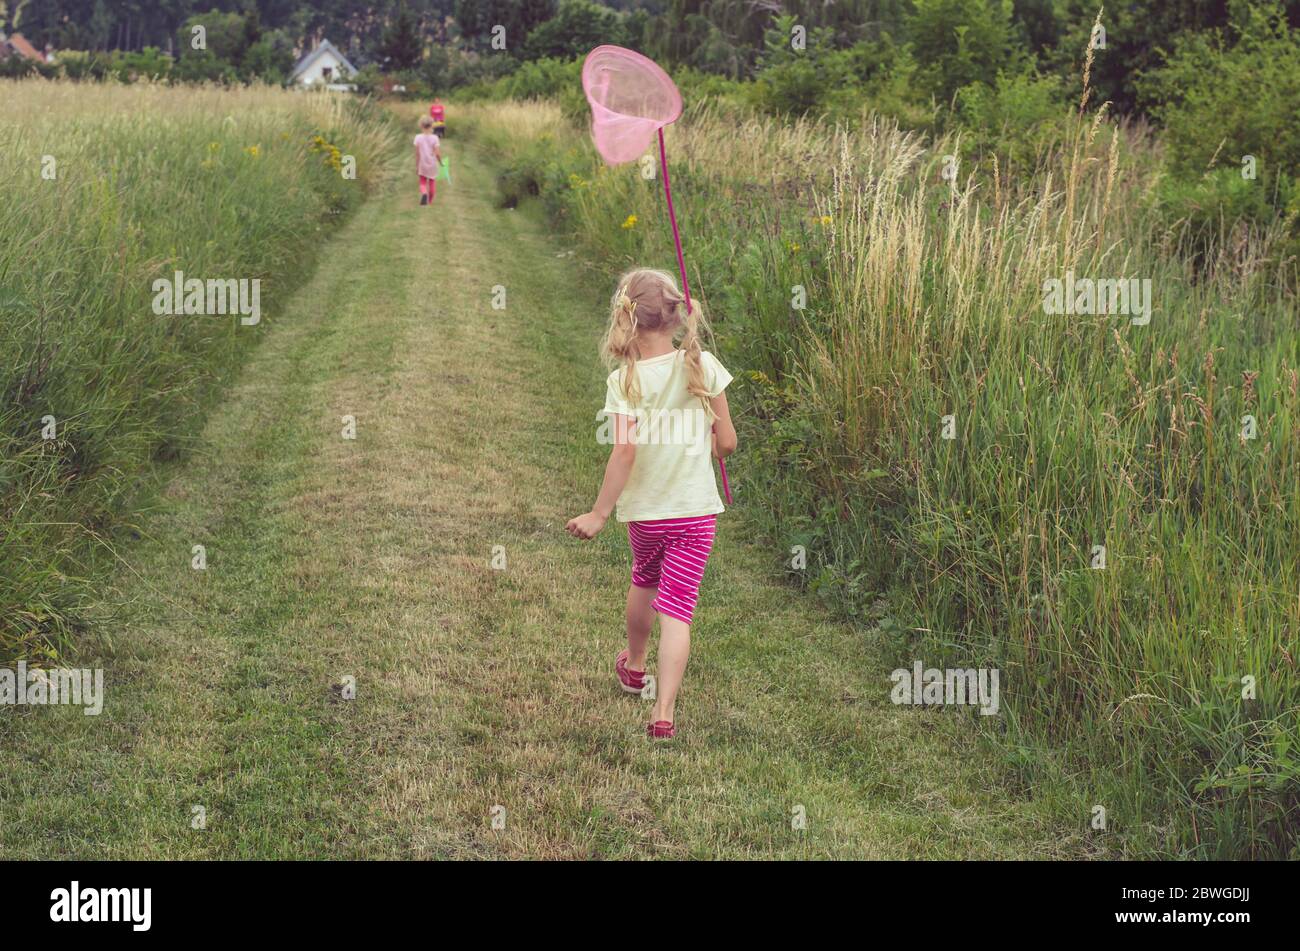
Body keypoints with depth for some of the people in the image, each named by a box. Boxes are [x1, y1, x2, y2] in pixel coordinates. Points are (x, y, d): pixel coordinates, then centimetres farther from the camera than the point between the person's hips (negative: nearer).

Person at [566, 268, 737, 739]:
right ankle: (664, 712, -10)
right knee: (677, 609, 0)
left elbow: (624, 452, -21)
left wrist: (599, 514, -14)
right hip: (695, 508, 0)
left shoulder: (624, 380, -14)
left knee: (643, 580, 28)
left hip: (644, 510, 0)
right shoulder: (702, 366, -8)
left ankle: (634, 666, 50)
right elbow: (726, 443, -5)